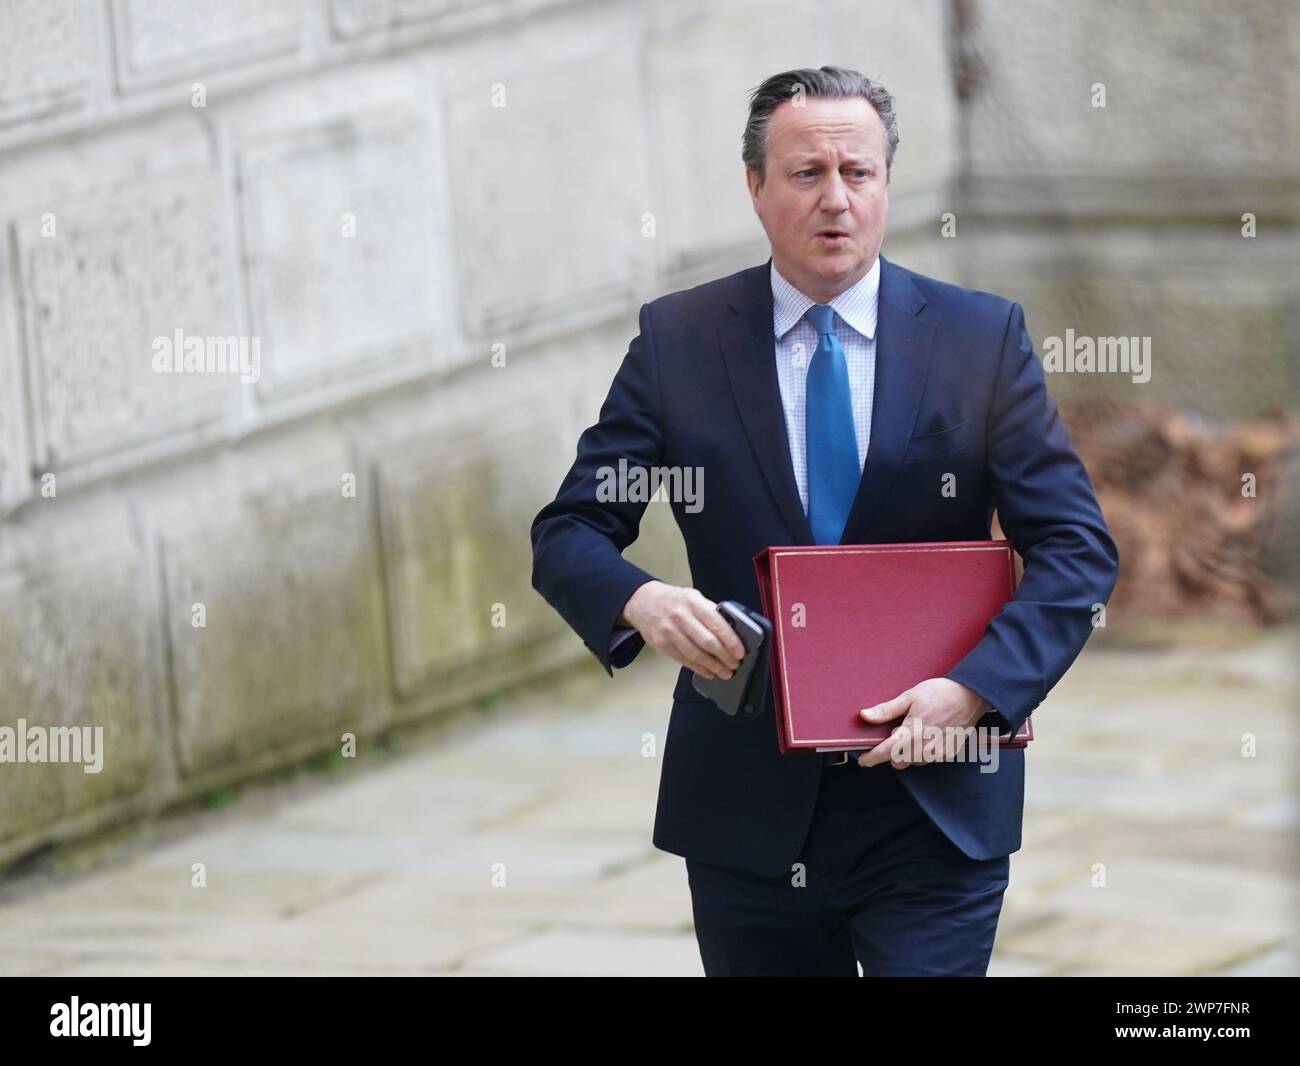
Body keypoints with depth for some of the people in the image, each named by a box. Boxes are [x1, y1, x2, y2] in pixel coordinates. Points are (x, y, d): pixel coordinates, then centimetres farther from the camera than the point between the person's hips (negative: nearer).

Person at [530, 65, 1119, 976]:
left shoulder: (983, 339, 0)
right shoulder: (677, 340, 2)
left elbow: (1077, 548, -3)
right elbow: (568, 533, 2)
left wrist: (975, 688, -20)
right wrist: (638, 602, -22)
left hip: (933, 812, -1)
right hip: (745, 814, 1)